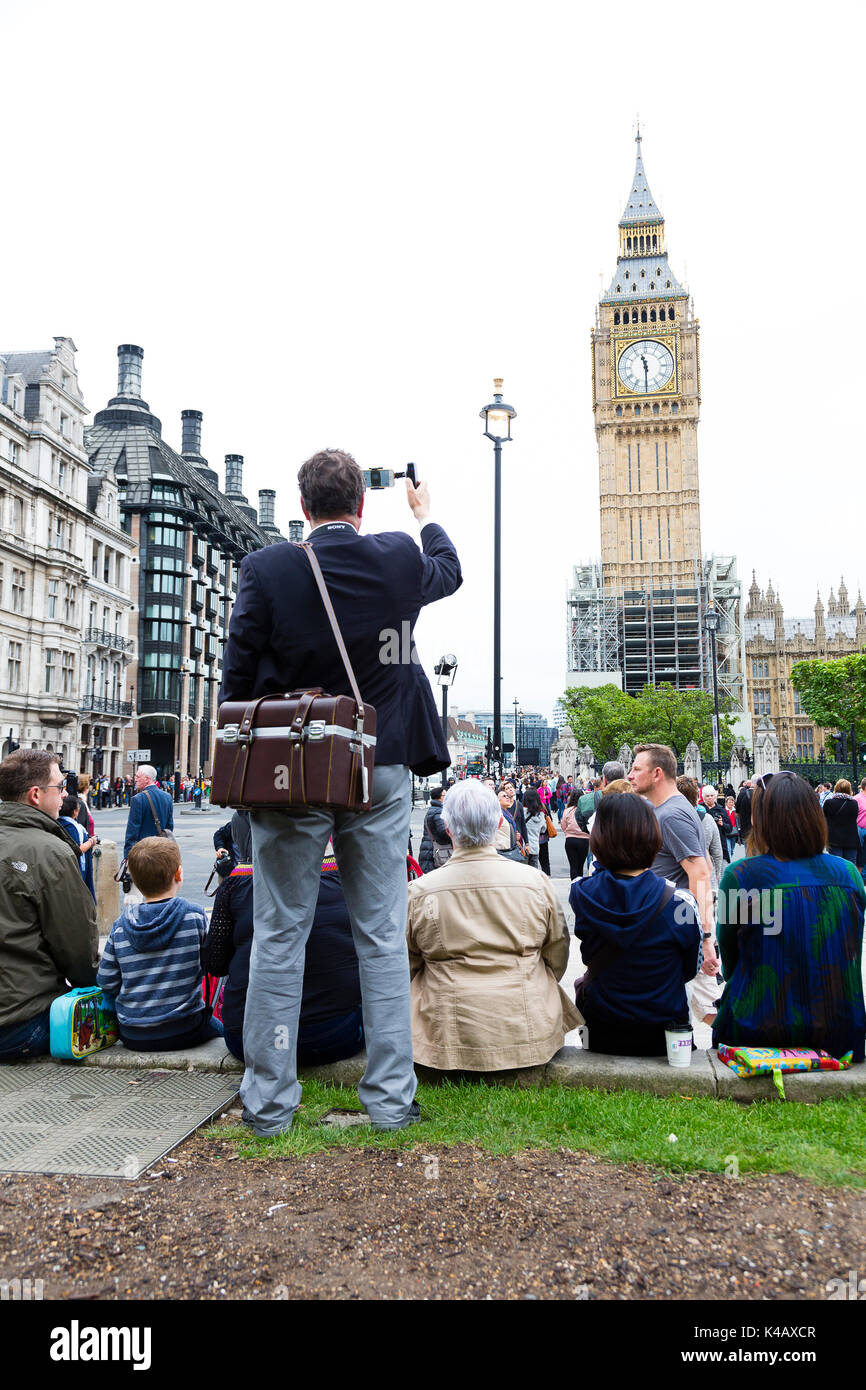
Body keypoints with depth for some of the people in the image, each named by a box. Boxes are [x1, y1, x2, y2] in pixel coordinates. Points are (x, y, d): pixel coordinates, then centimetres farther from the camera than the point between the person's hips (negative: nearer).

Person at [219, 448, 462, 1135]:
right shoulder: (399, 558, -2)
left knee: (279, 936, 8)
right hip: (380, 768, 1)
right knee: (383, 936, 8)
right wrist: (426, 513, 41)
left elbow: (239, 675, -4)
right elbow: (449, 573, 22)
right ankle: (391, 1097, 16)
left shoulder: (266, 568, -6)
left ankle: (269, 1099, 17)